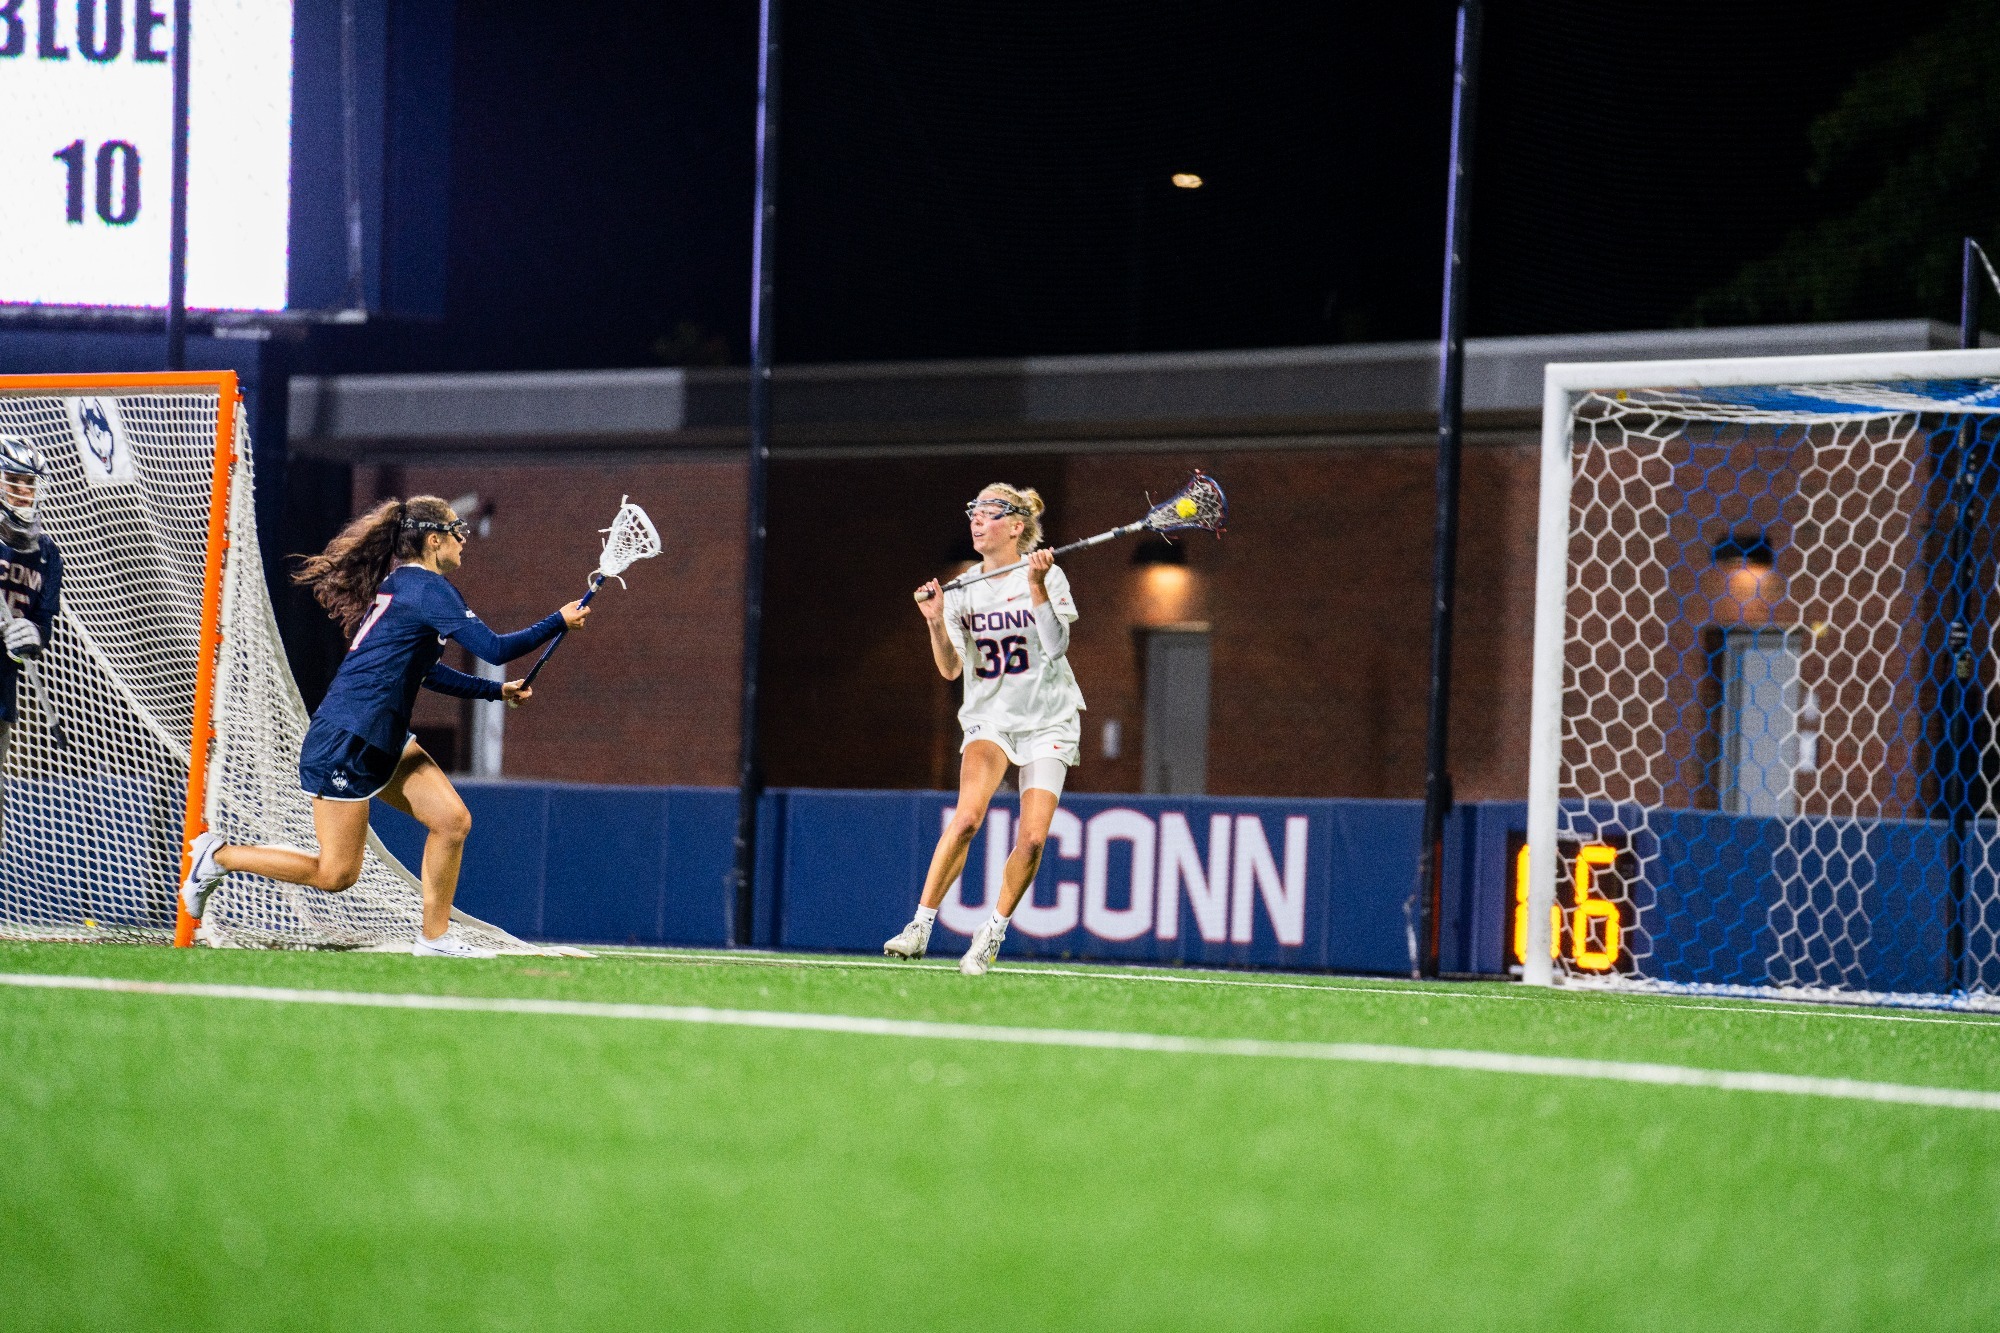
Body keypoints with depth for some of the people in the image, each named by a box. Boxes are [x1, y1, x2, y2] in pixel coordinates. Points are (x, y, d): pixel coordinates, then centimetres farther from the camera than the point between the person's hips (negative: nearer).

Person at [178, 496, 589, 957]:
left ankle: (434, 936, 9)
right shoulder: (428, 589, -16)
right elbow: (494, 649, -21)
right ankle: (217, 855, 11)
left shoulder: (400, 584, 13)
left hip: (384, 742, 10)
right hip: (345, 744, -10)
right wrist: (559, 622, -9)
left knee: (452, 820, 0)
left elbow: (423, 671, 26)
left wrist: (495, 690, 25)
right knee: (335, 874, -3)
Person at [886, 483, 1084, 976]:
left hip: (1047, 720, -1)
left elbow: (1056, 647, -19)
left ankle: (993, 933, 9)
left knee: (1032, 839, -11)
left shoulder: (1047, 576, -7)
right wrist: (936, 622, -19)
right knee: (967, 815, -23)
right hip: (989, 716, 1)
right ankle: (920, 926, -17)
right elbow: (951, 669, -3)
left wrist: (1037, 587, -28)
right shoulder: (963, 588, 1)